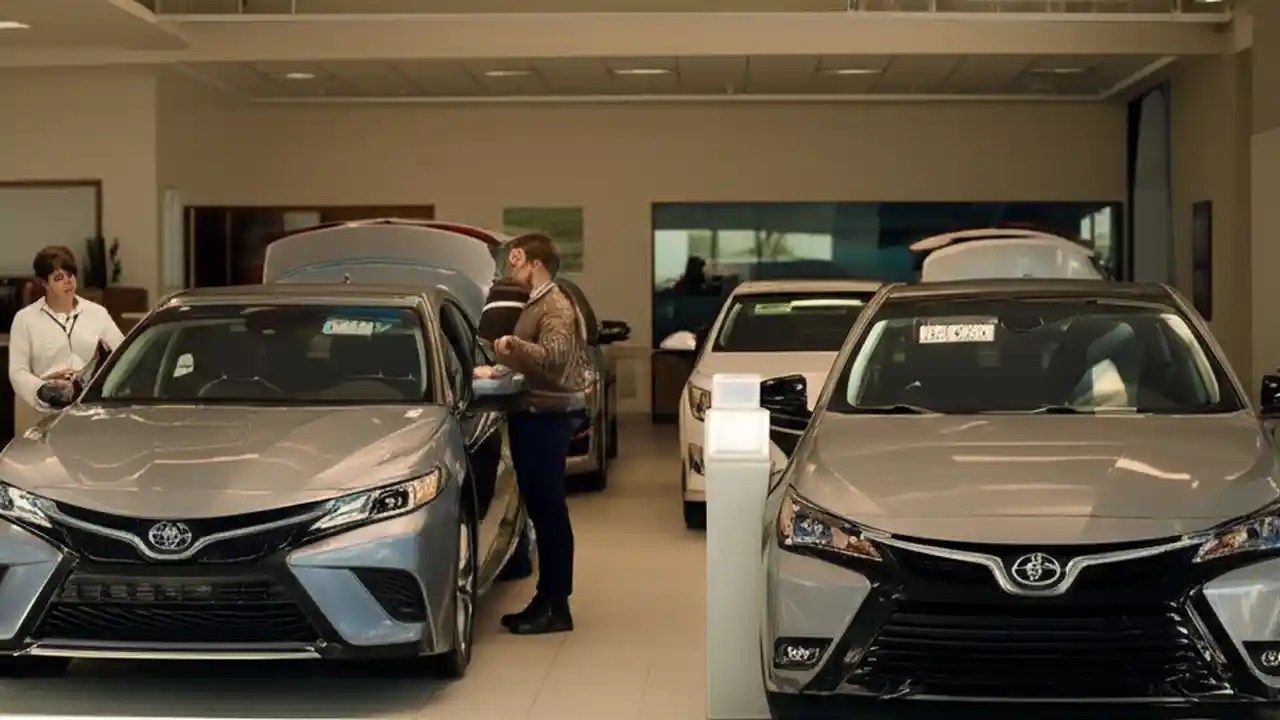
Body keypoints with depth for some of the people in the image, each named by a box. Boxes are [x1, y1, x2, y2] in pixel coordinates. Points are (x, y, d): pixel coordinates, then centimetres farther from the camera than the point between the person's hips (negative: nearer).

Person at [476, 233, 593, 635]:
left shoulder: (556, 306, -12)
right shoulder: (536, 304, 19)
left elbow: (553, 357, -28)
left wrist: (513, 343, -30)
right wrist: (498, 370, 17)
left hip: (547, 418, -10)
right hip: (533, 414, 10)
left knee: (549, 509, -7)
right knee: (540, 508, 12)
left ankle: (556, 606, -2)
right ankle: (547, 599, 18)